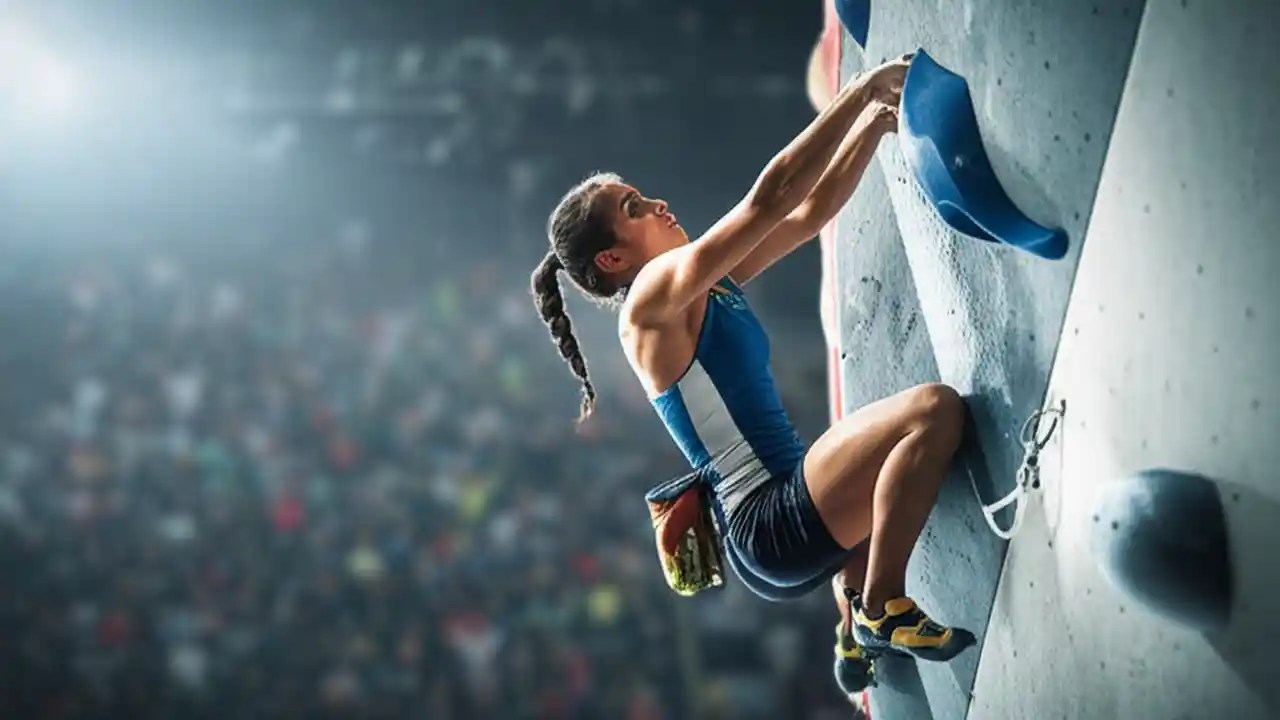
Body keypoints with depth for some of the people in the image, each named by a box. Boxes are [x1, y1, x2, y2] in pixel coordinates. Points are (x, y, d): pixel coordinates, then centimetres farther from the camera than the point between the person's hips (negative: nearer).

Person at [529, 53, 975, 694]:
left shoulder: (707, 288, 15)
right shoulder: (654, 295, -11)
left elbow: (812, 209, 16)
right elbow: (769, 197, -18)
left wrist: (875, 120, 7)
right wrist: (861, 90, -12)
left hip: (768, 530, 11)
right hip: (771, 526, -11)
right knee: (934, 409, -24)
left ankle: (857, 640, 36)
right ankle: (882, 609, -15)